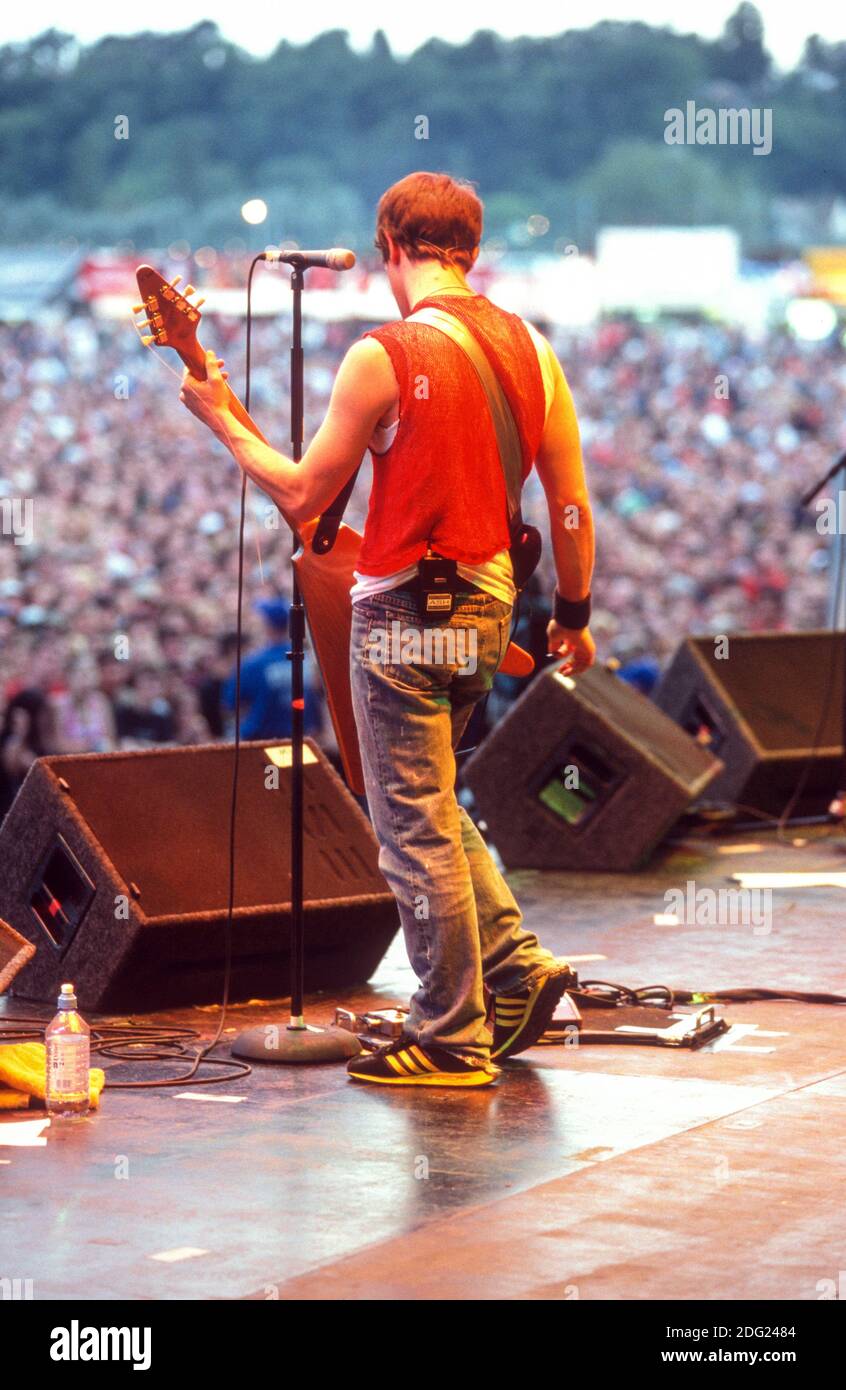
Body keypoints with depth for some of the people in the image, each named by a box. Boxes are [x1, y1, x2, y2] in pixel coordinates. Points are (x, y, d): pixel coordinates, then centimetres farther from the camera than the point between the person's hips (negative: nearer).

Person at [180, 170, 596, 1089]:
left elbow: (302, 497, -10)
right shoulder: (531, 349, 4)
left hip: (403, 611, -7)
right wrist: (575, 611, 18)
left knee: (415, 829, 1)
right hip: (488, 610, 7)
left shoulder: (384, 356, -15)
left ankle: (452, 1041, 6)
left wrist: (222, 420, 3)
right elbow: (572, 504, 6)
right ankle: (516, 969, 18)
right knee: (432, 804, 24)